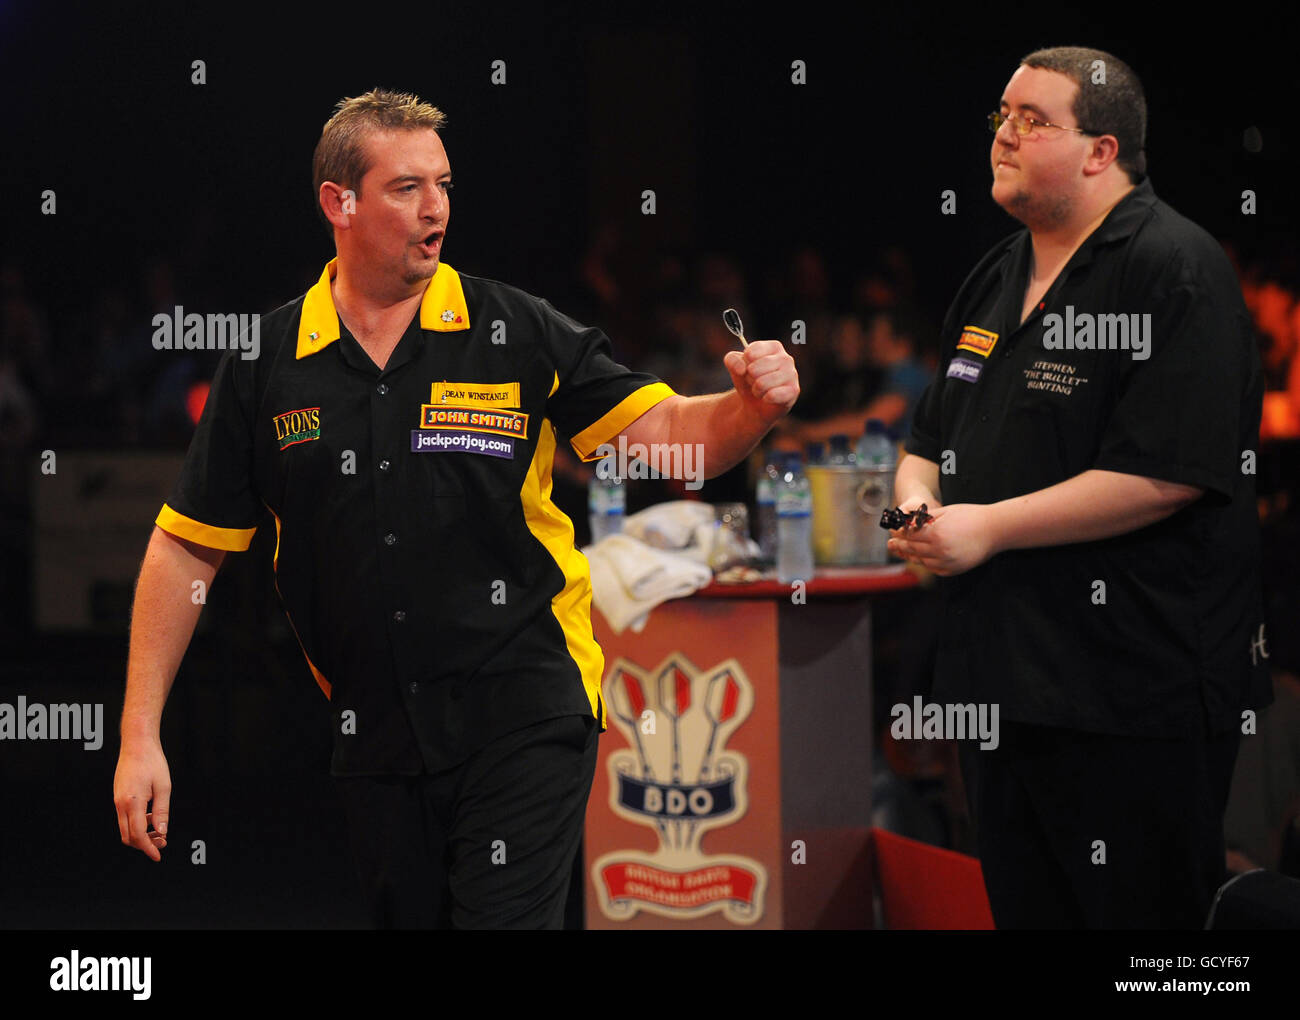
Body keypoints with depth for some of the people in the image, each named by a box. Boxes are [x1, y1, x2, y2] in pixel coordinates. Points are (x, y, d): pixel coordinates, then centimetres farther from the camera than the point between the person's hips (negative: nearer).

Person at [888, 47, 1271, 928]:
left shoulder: (1174, 269, -12)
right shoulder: (998, 279, 16)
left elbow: (1166, 475, -21)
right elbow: (931, 439, 26)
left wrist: (987, 528, -17)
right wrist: (917, 501, 1)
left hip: (1133, 695, -9)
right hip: (1000, 673, 9)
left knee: (1144, 914, -3)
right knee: (1025, 911, 14)